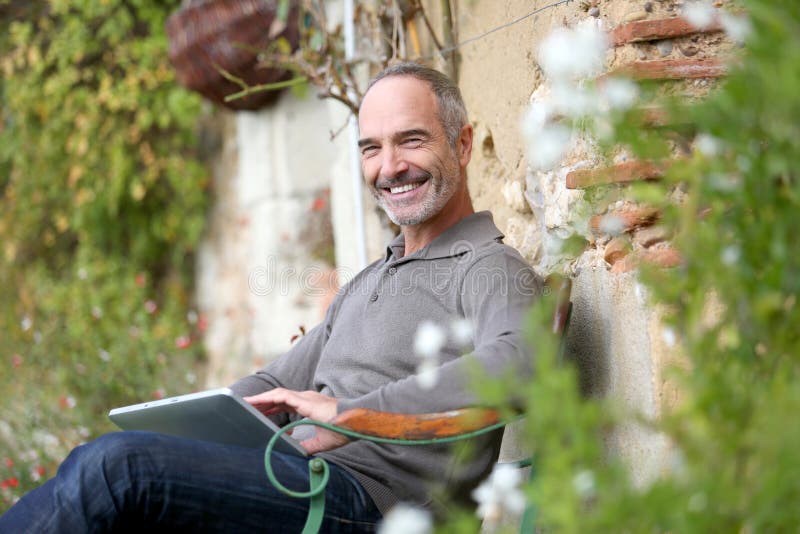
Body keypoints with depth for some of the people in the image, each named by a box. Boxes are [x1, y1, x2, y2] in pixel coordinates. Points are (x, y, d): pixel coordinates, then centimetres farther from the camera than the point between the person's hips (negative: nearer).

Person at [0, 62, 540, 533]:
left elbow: (516, 364, -23)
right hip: (293, 475, 8)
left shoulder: (492, 269, 0)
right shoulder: (364, 286, 30)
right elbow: (277, 385, 29)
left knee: (117, 464, -26)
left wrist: (348, 413, -25)